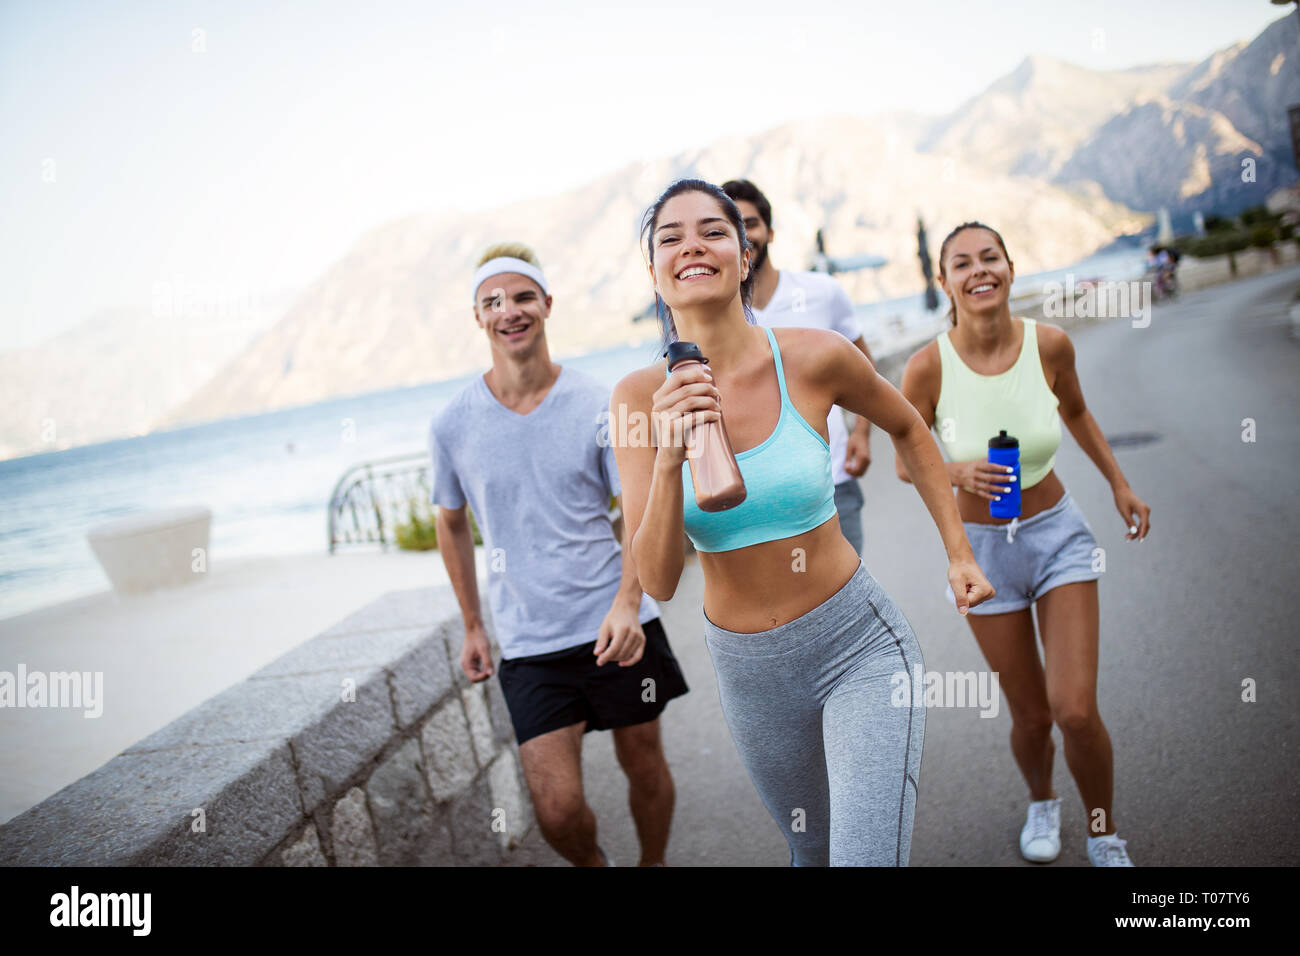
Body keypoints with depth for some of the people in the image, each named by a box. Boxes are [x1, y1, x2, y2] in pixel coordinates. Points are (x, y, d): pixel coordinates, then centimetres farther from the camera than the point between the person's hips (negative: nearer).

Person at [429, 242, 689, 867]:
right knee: (556, 808, -5)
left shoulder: (597, 406, -5)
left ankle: (654, 863, 41)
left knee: (644, 767, 13)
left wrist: (626, 604, -20)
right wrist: (473, 627, 14)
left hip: (617, 626, 0)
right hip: (528, 644, 0)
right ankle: (593, 864, 28)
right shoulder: (452, 425, -2)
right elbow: (452, 524, 13)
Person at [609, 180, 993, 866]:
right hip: (747, 667, 3)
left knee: (866, 856, -17)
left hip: (858, 647, -2)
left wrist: (958, 552, 6)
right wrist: (669, 456, -30)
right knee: (811, 847, 25)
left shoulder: (815, 358, -15)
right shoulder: (641, 397, -11)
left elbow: (907, 428, 7)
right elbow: (658, 581, -16)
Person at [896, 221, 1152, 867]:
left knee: (1076, 711, -10)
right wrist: (957, 471, -26)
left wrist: (1119, 484, 15)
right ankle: (1041, 802, 44)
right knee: (1031, 716, 8)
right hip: (982, 547, 0)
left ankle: (1105, 838, 19)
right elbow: (906, 462, -5)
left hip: (1058, 532, 1)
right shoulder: (928, 367, -18)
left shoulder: (1049, 344, -13)